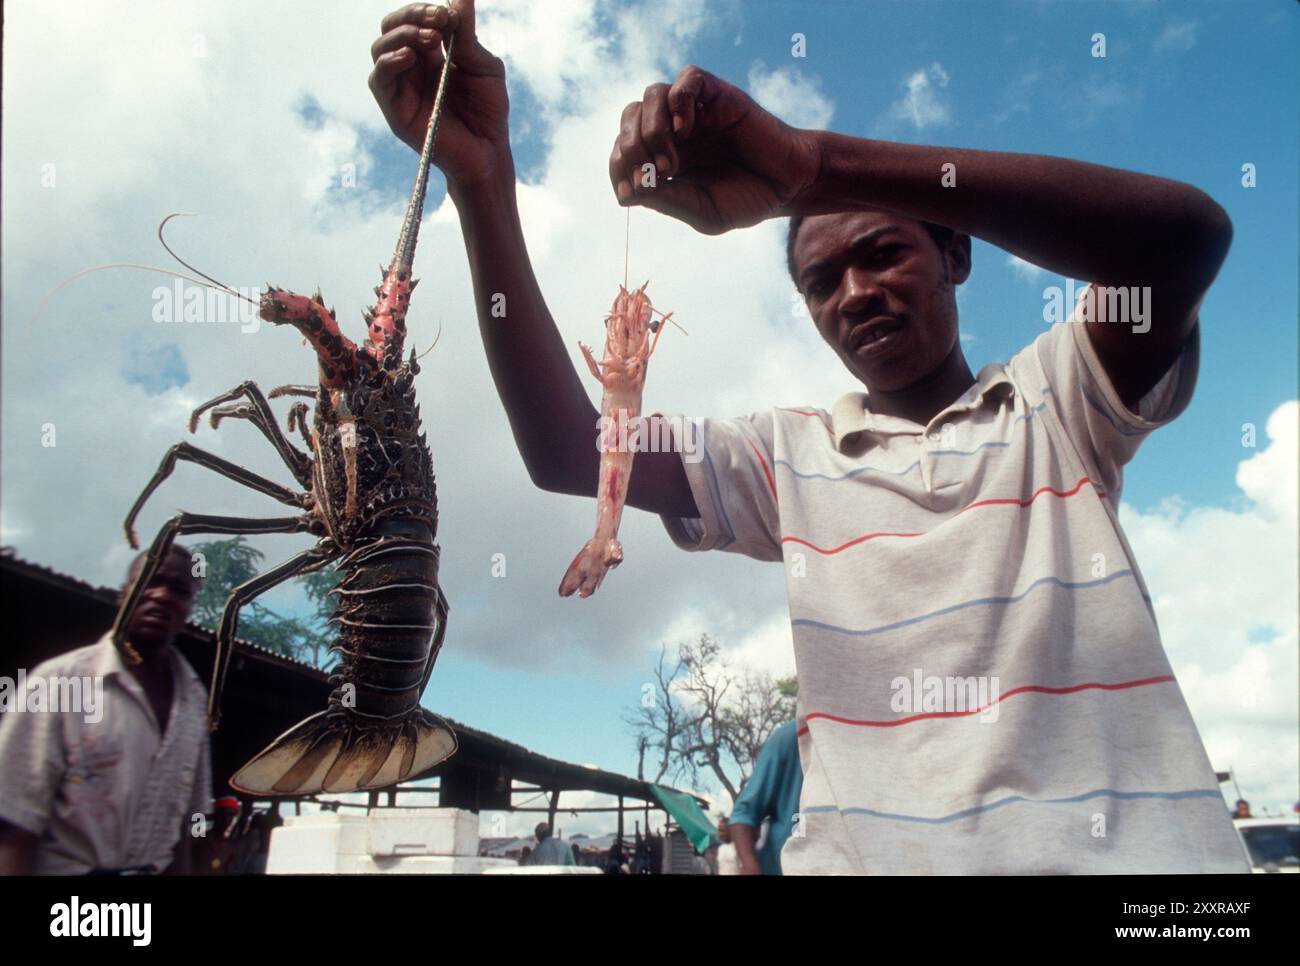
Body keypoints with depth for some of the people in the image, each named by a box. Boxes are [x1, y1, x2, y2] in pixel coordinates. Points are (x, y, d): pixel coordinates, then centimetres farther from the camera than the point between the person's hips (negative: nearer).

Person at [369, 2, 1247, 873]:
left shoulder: (1057, 396, 7)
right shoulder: (790, 457, 13)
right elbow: (568, 453, 2)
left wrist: (811, 163, -20)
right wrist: (481, 181, -7)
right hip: (866, 852, 2)